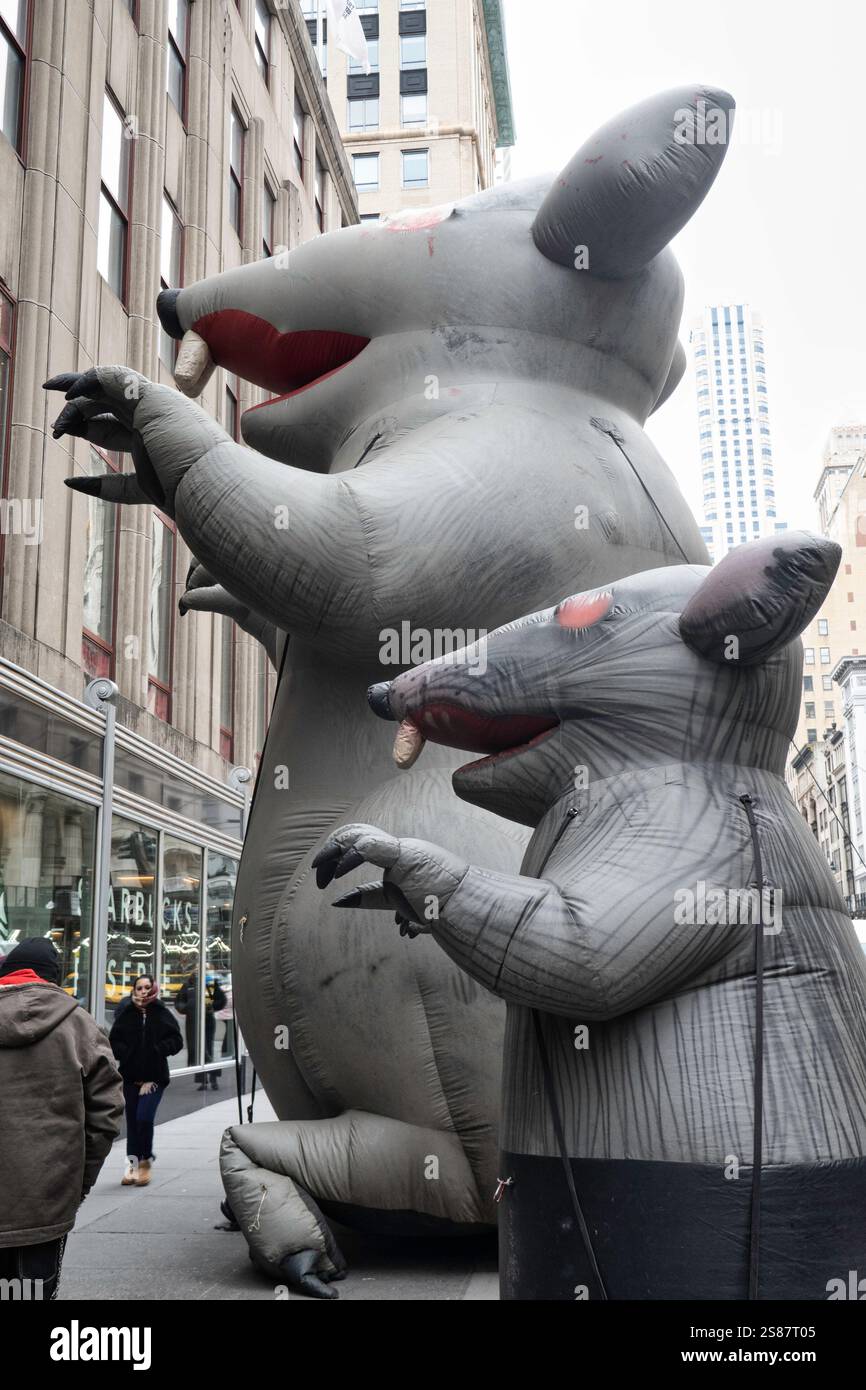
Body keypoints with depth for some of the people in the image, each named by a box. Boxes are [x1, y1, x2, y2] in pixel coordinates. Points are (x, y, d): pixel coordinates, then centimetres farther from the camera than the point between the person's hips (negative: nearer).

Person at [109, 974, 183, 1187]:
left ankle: (145, 1161, 5)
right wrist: (125, 1053, -12)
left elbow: (176, 1041, -1)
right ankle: (132, 1163, 20)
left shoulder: (163, 1014, 0)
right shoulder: (125, 1015, 4)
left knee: (144, 1117, -14)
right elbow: (113, 1041, 5)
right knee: (132, 1121, 7)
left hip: (155, 1077, -2)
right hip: (130, 1076, 2)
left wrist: (157, 1050, -15)